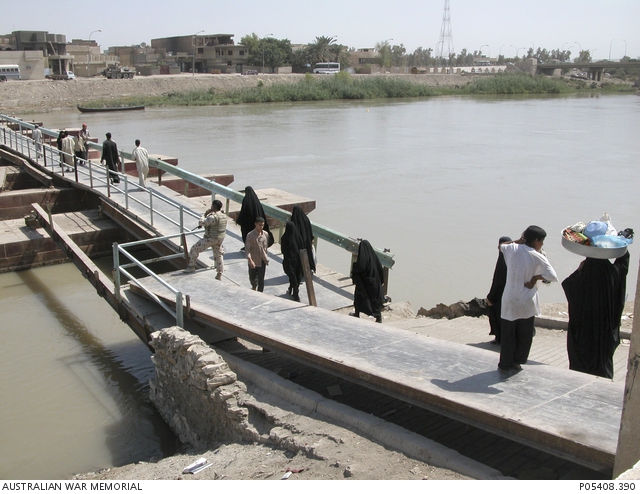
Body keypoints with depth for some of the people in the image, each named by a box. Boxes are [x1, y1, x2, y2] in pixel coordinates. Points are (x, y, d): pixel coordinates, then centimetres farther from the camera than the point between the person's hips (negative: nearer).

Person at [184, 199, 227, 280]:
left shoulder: (213, 217, -25)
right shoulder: (224, 216, 4)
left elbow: (201, 223, -23)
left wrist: (205, 214, -9)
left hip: (211, 238, -8)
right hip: (220, 239, 8)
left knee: (194, 248, 6)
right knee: (218, 255, 18)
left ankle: (191, 266, 16)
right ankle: (219, 274, 18)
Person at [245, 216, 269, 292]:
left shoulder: (266, 234, -3)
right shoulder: (250, 235, -16)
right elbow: (247, 249, -17)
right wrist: (250, 260, -29)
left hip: (262, 261, 2)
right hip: (253, 261, -1)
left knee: (261, 280, -2)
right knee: (252, 277, 20)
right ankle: (254, 287, 51)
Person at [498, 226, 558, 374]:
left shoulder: (512, 249, -2)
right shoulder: (538, 257, -10)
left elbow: (501, 245, 22)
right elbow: (553, 277, -15)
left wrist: (518, 241, 13)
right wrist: (536, 277, -5)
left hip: (509, 301, 2)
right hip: (527, 302, -2)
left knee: (507, 334, 10)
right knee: (525, 335, 16)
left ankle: (505, 364, 14)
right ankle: (517, 361, 22)